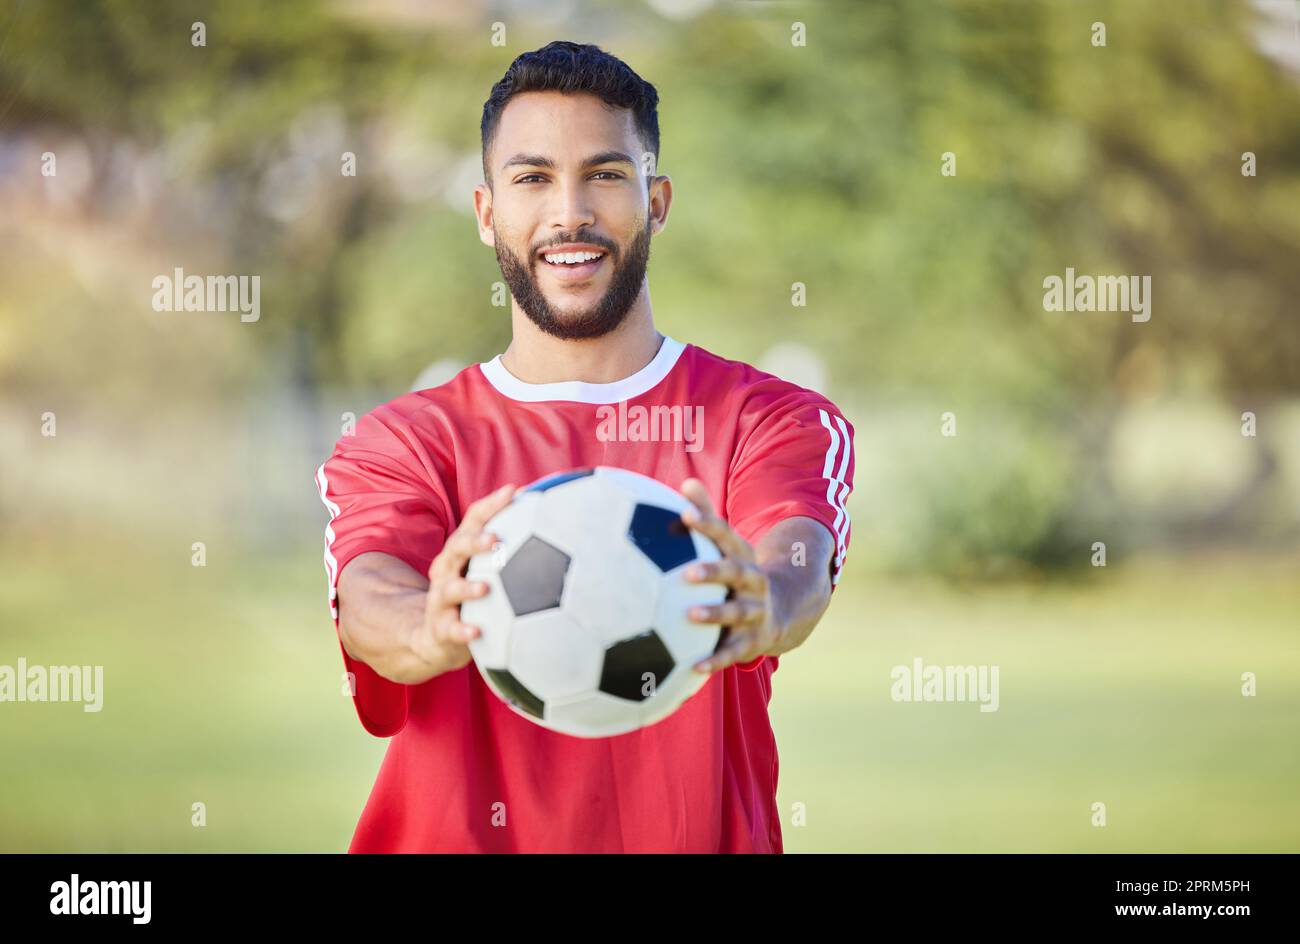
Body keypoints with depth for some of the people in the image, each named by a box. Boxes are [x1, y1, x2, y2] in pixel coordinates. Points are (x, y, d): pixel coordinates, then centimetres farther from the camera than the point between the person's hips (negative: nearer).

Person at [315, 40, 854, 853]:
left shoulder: (778, 423, 7)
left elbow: (799, 572, -12)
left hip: (706, 841, -1)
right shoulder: (400, 443, 8)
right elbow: (370, 600, -10)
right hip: (453, 836, 1)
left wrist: (761, 611, -34)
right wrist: (434, 634, -32)